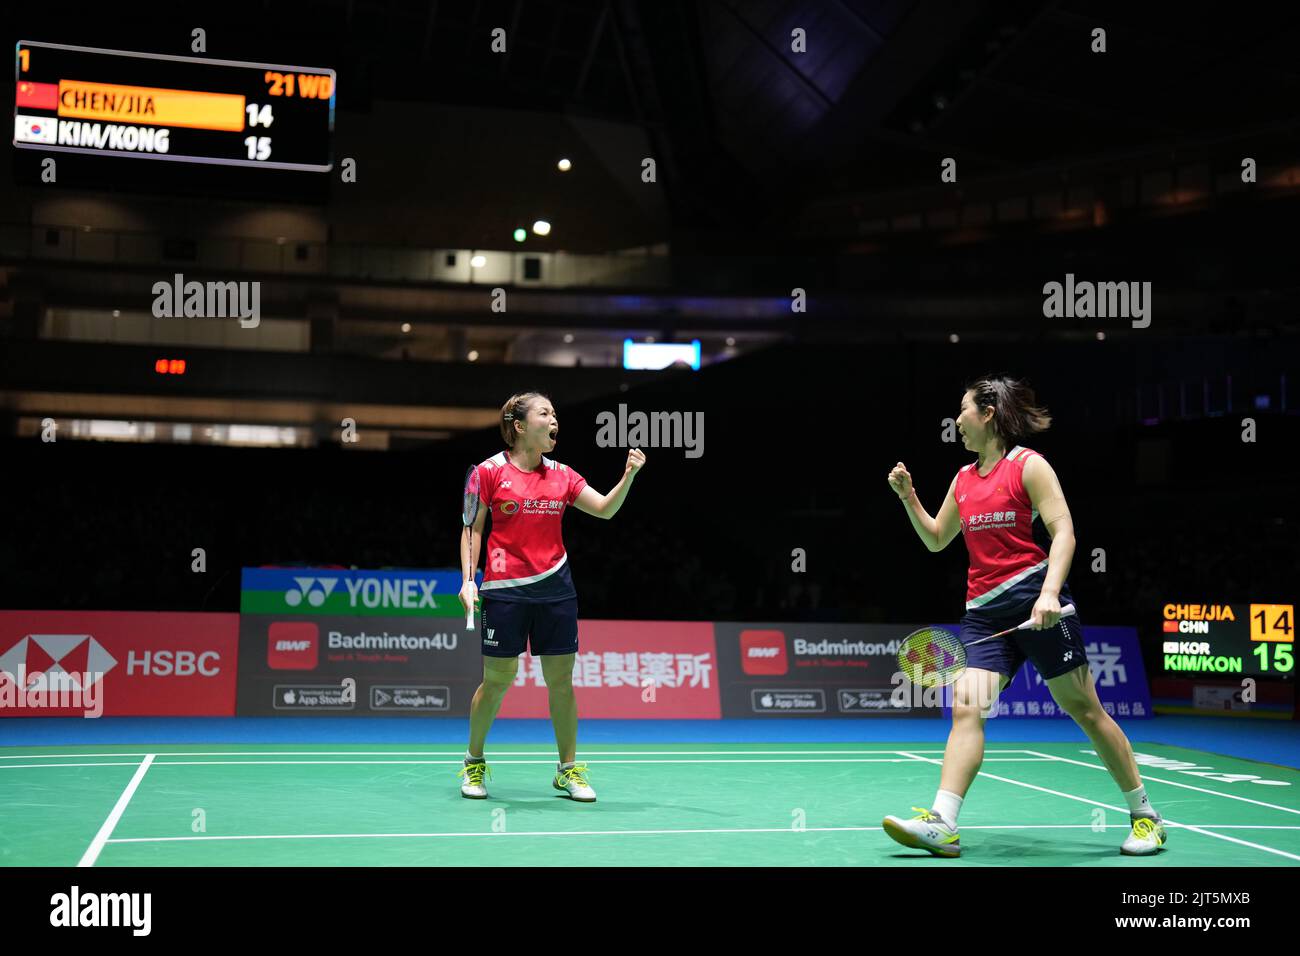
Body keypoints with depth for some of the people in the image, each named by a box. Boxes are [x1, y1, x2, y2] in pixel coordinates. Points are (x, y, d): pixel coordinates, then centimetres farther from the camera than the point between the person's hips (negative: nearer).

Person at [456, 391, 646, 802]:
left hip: (555, 588, 4)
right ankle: (474, 763, 21)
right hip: (505, 590, -4)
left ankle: (568, 769, 16)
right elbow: (472, 529, 1)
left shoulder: (561, 474, 9)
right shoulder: (490, 471, -2)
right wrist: (468, 579, -7)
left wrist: (629, 474, -8)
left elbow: (605, 509, 7)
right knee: (498, 679, 1)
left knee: (561, 680, 5)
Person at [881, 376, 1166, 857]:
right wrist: (908, 495, 12)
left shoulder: (1028, 465, -3)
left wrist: (1049, 592, -24)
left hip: (1033, 600, -6)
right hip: (984, 609, 6)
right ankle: (942, 825, -16)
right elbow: (936, 539, 26)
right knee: (966, 706, -10)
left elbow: (1063, 531, -10)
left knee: (1084, 709, 2)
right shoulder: (963, 478, 17)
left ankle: (1144, 816, 17)